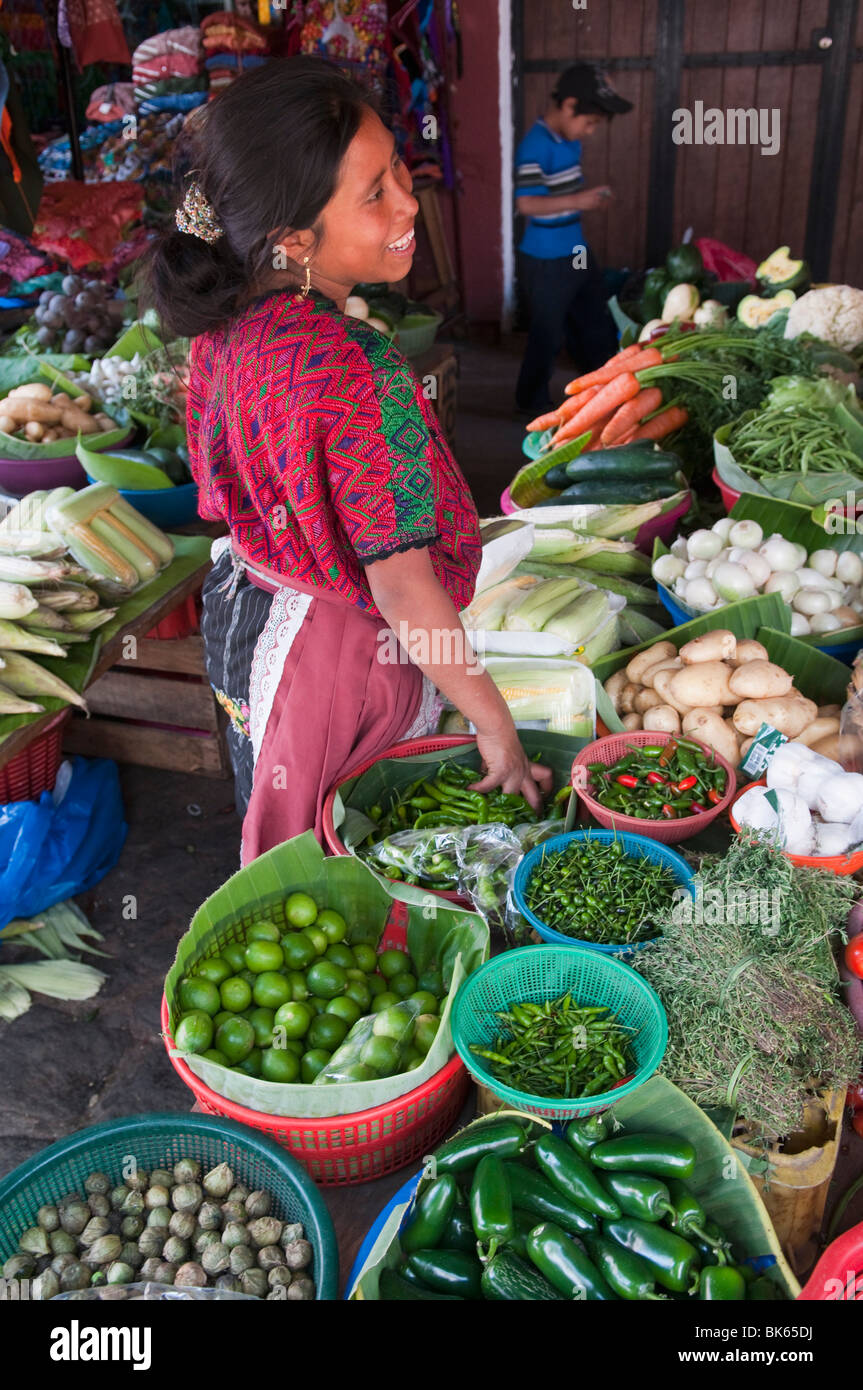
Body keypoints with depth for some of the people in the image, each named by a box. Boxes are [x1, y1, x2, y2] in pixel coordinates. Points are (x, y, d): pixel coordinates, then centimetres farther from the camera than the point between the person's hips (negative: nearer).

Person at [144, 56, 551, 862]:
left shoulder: (224, 323, -6)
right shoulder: (358, 371, -31)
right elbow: (404, 589, -29)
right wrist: (497, 727, -18)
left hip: (243, 612, 8)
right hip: (343, 654, -8)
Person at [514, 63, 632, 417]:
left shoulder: (569, 140, 7)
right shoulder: (535, 146, -20)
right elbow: (526, 203, -26)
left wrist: (591, 199, 3)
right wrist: (578, 201, -26)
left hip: (578, 253, 9)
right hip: (546, 261, -9)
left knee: (597, 325, 18)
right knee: (547, 334, 4)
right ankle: (532, 400, 23)